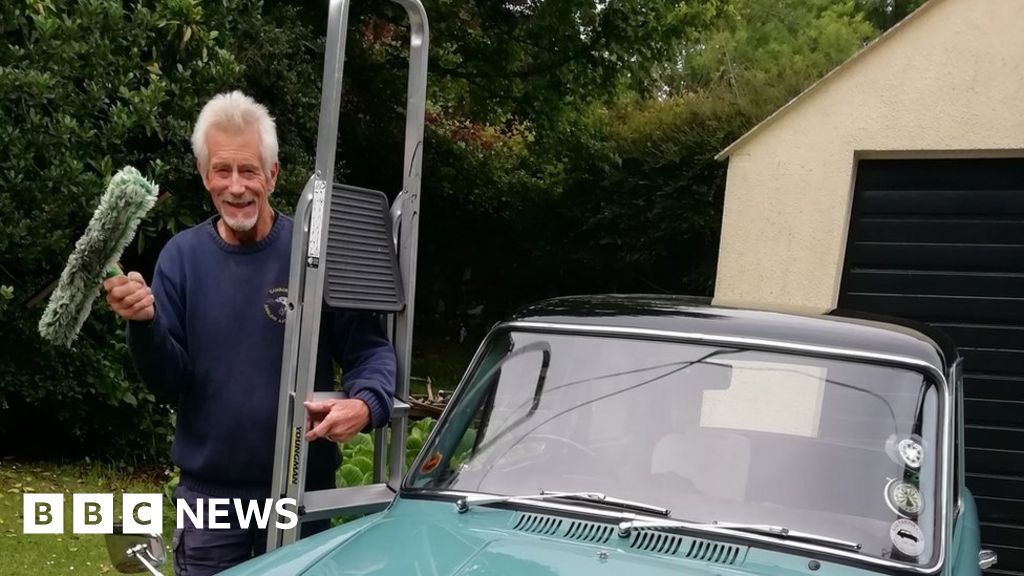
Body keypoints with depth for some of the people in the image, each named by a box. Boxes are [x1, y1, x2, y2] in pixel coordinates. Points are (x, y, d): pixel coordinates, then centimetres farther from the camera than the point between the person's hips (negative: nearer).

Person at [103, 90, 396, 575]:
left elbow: (372, 349, -7)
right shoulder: (182, 256, -1)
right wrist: (144, 323, -22)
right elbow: (169, 381, -3)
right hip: (209, 493, 1)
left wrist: (366, 404, -27)